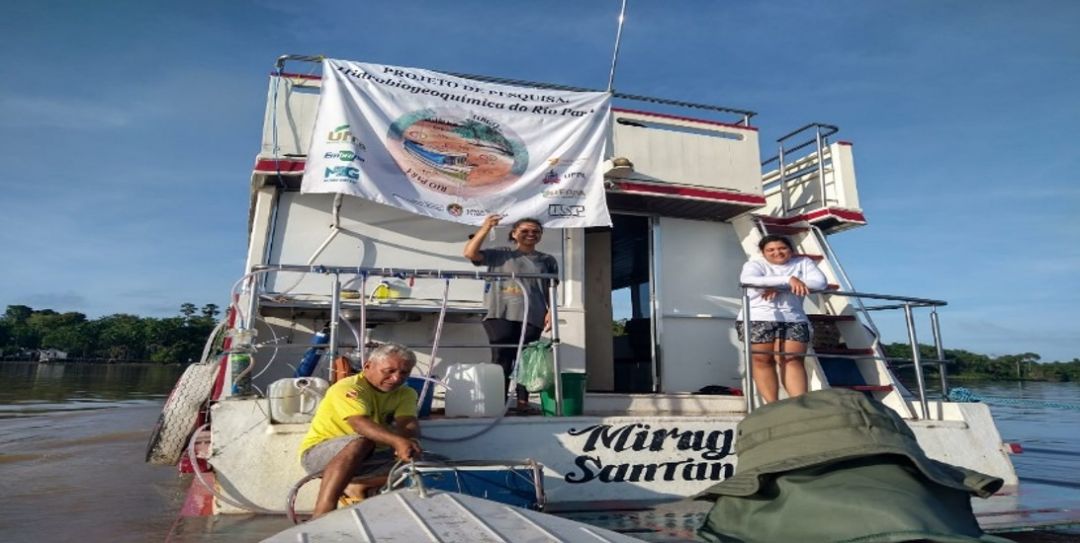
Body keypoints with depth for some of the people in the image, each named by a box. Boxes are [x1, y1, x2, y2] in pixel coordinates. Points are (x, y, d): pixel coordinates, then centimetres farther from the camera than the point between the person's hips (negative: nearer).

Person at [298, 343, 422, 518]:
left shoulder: (405, 394, -2)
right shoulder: (348, 388, -21)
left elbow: (410, 426, -19)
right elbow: (360, 424, -39)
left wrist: (409, 440, -43)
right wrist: (397, 440, -54)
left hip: (365, 459, 6)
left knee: (413, 459, -13)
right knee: (361, 442, -36)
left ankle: (355, 488, -3)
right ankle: (321, 516, -35)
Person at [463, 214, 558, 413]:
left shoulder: (547, 260, 16)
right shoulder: (500, 254, 9)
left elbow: (551, 291, 15)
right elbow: (470, 253, -2)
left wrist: (550, 312, 1)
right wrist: (486, 227, -6)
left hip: (532, 318, 2)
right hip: (501, 316, -2)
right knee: (501, 359, -1)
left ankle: (523, 401, 11)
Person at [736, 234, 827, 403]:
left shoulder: (803, 263, 15)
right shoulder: (755, 264, 8)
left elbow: (820, 282, -4)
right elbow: (748, 280, -16)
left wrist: (778, 287, -12)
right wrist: (789, 280, -23)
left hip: (793, 320, 2)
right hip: (758, 319, -1)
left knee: (792, 360, -8)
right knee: (762, 361, -6)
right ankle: (772, 406, -4)